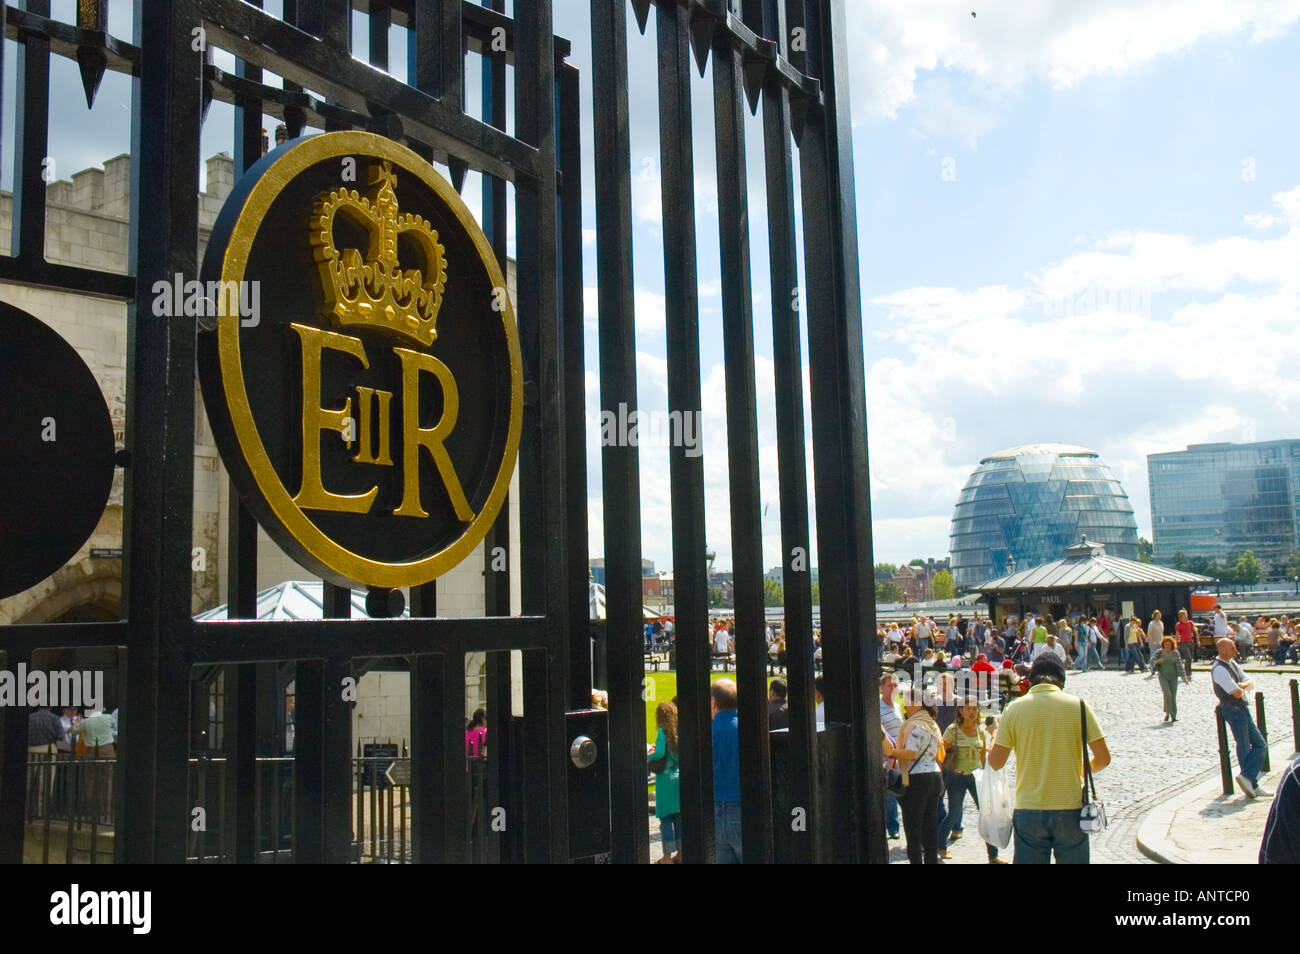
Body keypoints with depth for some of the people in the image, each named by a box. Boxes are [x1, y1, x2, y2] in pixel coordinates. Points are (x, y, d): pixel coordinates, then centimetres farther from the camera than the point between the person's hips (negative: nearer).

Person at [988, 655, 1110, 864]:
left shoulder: (1014, 708, -1)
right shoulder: (1078, 705, -1)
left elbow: (995, 762, -1)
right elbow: (1103, 758, -2)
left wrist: (996, 734, 18)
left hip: (1028, 810, 0)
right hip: (1070, 808, 0)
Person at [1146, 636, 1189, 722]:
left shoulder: (1175, 653, 0)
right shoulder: (1158, 652, -1)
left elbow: (1179, 665, -6)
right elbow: (1152, 661, -7)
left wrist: (1183, 676, -14)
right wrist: (1157, 661, -29)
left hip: (1173, 677, 1)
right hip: (1163, 676, -1)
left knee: (1173, 696, 0)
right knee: (1166, 693, -17)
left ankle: (1173, 716, 10)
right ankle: (1167, 713, -7)